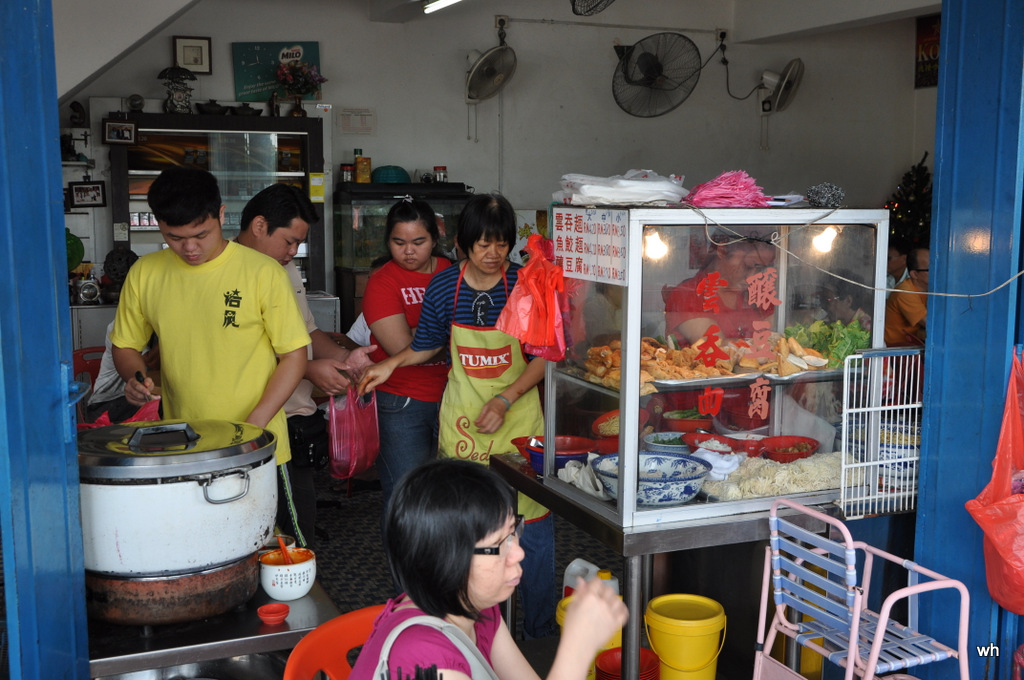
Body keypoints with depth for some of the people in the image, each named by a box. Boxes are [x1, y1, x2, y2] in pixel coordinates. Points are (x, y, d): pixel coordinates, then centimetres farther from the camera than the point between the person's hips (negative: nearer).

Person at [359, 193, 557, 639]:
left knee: (531, 522, 1)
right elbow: (427, 346, 14)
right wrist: (392, 363, -1)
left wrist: (505, 399, -13)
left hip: (518, 413, -1)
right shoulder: (443, 288, -2)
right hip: (462, 418, 1)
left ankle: (540, 627, 20)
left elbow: (544, 356, -4)